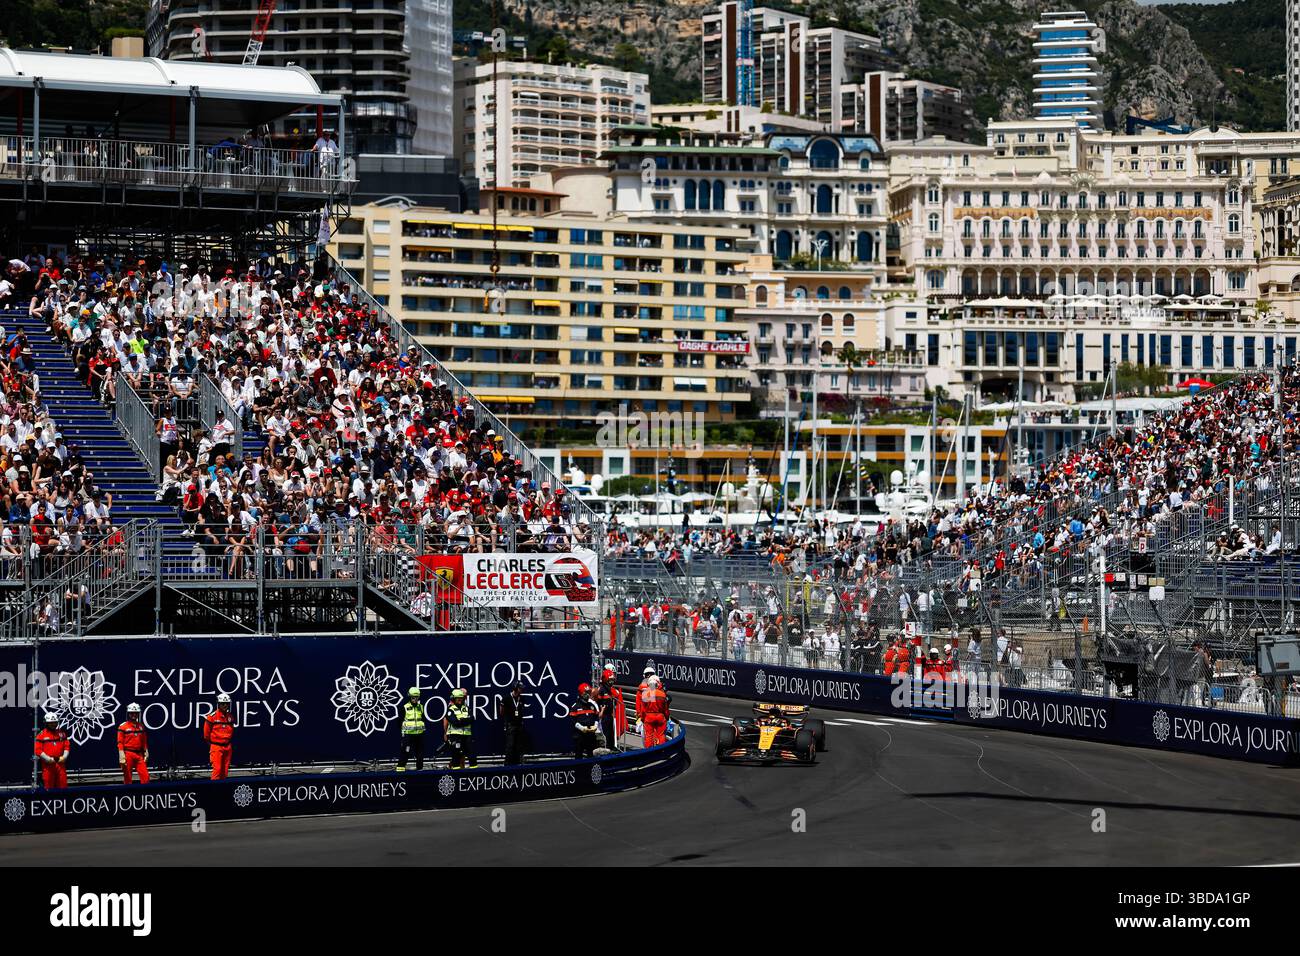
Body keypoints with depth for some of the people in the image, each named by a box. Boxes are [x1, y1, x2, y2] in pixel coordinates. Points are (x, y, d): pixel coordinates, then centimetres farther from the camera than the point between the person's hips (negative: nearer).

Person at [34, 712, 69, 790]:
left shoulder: (61, 734, 10)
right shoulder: (41, 735, -3)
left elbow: (67, 746, 12)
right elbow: (38, 750, -7)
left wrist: (64, 757, -4)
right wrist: (48, 759, -14)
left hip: (60, 763, 4)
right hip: (47, 764, -4)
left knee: (63, 783, 4)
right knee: (48, 786, 0)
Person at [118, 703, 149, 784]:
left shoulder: (141, 726, 13)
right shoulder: (123, 727, -3)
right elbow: (120, 743, -7)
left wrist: (146, 753, 12)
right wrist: (122, 756, -14)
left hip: (139, 755, 4)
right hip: (128, 754, -4)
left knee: (145, 776, -5)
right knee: (127, 778, 1)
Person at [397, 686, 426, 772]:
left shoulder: (421, 707, 11)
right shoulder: (405, 708, -3)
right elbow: (401, 720, -1)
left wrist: (424, 730, 17)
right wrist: (402, 732, -5)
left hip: (419, 734, 4)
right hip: (408, 734, -4)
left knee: (420, 752, 7)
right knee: (405, 752, -8)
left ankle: (420, 768, 14)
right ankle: (400, 767, -4)